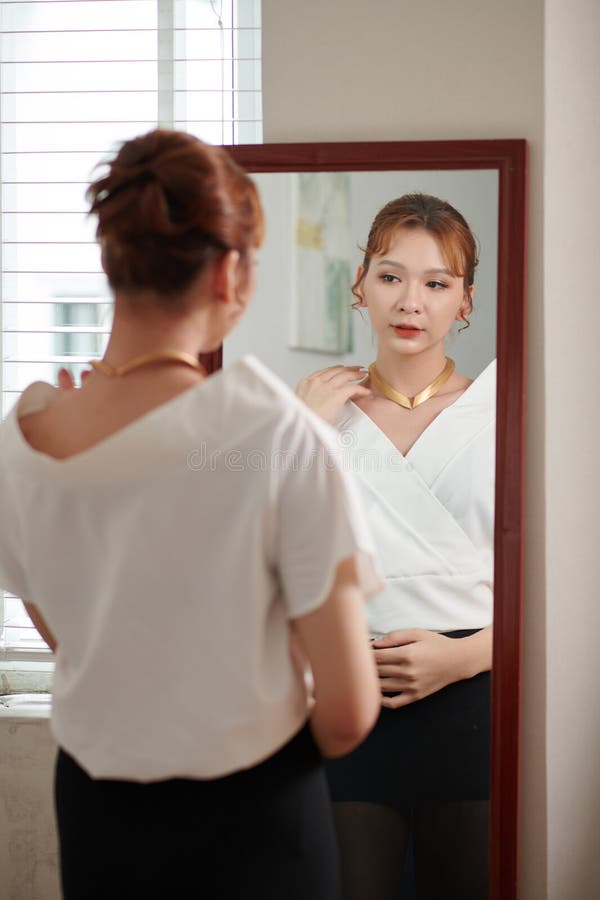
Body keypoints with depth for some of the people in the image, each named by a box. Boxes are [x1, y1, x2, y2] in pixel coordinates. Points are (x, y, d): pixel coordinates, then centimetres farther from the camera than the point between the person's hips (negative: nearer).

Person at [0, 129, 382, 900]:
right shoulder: (281, 439, -23)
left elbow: (63, 637, 7)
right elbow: (348, 714, -18)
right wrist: (276, 759, 2)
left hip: (92, 812, 4)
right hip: (249, 818, -3)